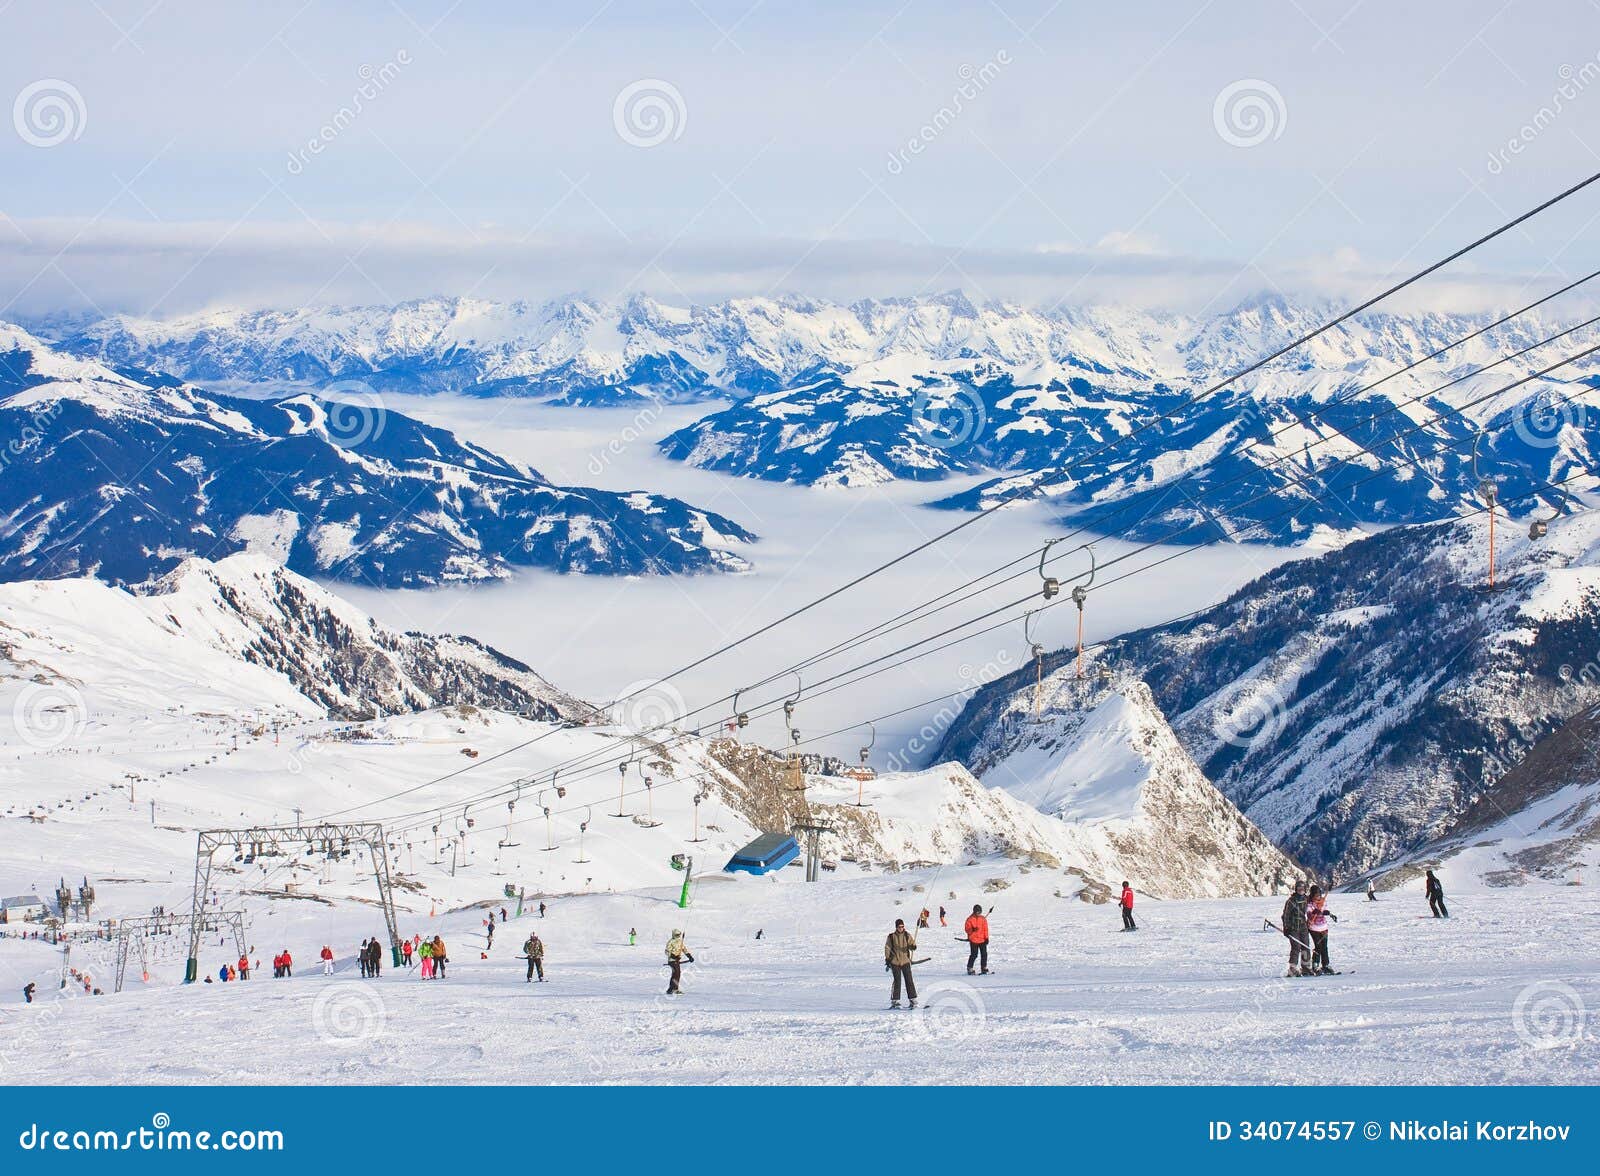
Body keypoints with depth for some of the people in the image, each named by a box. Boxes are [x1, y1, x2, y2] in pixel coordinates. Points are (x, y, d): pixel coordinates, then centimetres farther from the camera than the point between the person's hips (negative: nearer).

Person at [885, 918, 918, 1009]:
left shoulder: (907, 935, 4)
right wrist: (887, 962, 1)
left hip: (905, 961, 1)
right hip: (895, 962, -1)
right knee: (897, 981, -5)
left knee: (909, 980, -2)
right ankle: (895, 1001, 2)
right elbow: (887, 949, 5)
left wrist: (913, 946, -23)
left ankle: (913, 999, 3)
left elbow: (912, 946, 2)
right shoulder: (891, 937, 1)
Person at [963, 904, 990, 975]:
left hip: (982, 940, 4)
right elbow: (967, 929, -6)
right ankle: (969, 969, 5)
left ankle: (984, 968, 18)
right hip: (973, 940, -4)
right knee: (974, 955, -6)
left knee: (984, 954, 5)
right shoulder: (970, 919, -5)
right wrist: (972, 929, -26)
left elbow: (985, 929, 9)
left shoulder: (983, 919, 7)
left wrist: (986, 938, 3)